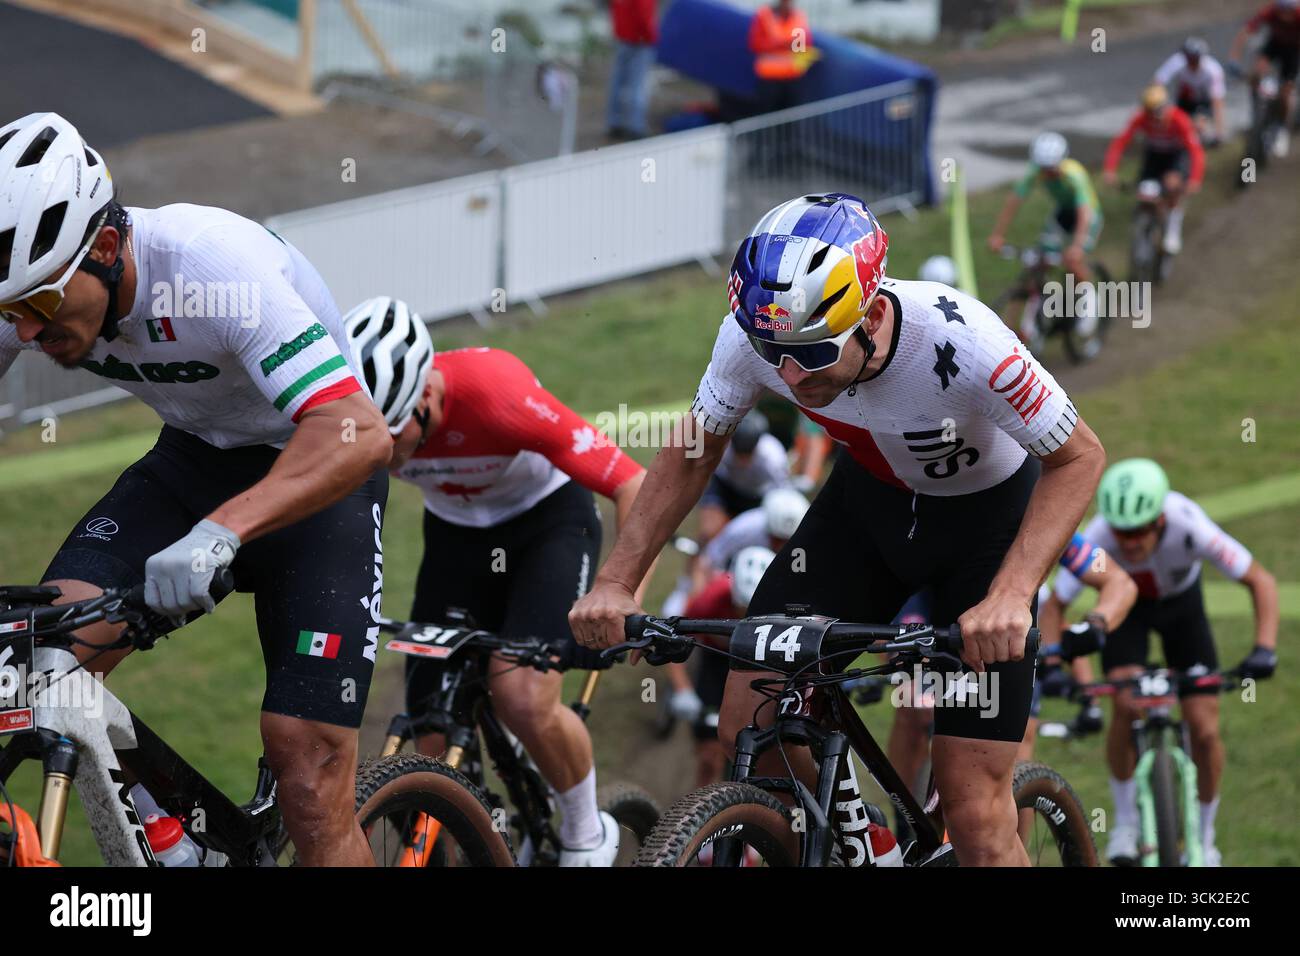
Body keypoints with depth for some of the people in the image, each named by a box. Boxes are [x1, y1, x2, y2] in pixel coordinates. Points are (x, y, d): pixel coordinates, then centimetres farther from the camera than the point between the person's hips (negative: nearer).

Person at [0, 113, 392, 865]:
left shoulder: (215, 266, -35)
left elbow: (357, 435, -43)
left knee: (310, 784, -14)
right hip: (192, 460, 5)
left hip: (315, 476, -5)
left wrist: (218, 533, -58)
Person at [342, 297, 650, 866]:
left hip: (547, 517, -4)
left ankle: (587, 833, 2)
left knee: (524, 699, -25)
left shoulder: (496, 395, -37)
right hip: (455, 535, 4)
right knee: (434, 748, -5)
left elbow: (633, 485, -35)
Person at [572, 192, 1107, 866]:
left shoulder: (958, 342, -38)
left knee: (975, 816, -10)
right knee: (747, 728, -12)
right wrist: (615, 582, -19)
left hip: (984, 514, -4)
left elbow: (1080, 458, -26)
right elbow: (694, 451, -7)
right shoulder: (753, 334, -26)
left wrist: (1009, 595, -40)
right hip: (867, 500, 4)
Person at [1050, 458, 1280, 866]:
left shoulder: (1190, 529, -39)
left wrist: (1264, 649, -41)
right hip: (1124, 603, 0)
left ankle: (1204, 838, 16)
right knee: (1128, 706, -24)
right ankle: (1125, 820, -1)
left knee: (1205, 730, -7)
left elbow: (1261, 581, -29)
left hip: (1180, 603, 0)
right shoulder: (1097, 539, -37)